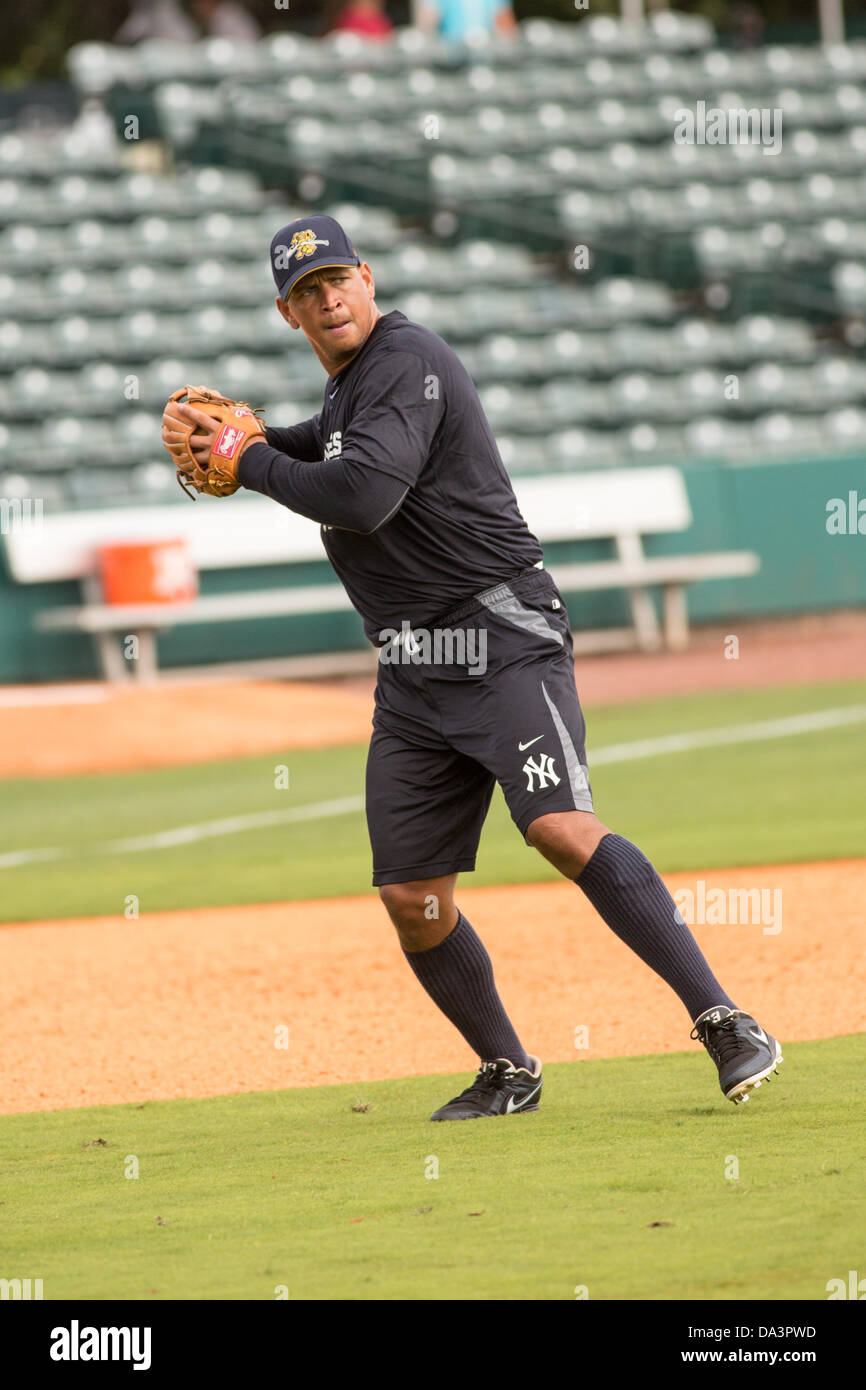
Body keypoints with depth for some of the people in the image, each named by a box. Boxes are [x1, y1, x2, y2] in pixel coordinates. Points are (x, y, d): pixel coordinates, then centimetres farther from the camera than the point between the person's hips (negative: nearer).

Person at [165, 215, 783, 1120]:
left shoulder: (406, 362, -11)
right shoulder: (347, 386, 18)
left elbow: (362, 494, -25)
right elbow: (333, 449, 42)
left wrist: (249, 464, -11)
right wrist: (244, 438, 22)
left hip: (500, 645, -9)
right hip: (412, 676, 9)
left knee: (564, 830, -26)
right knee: (410, 898, 4)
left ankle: (723, 1024, -26)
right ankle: (508, 1075, 21)